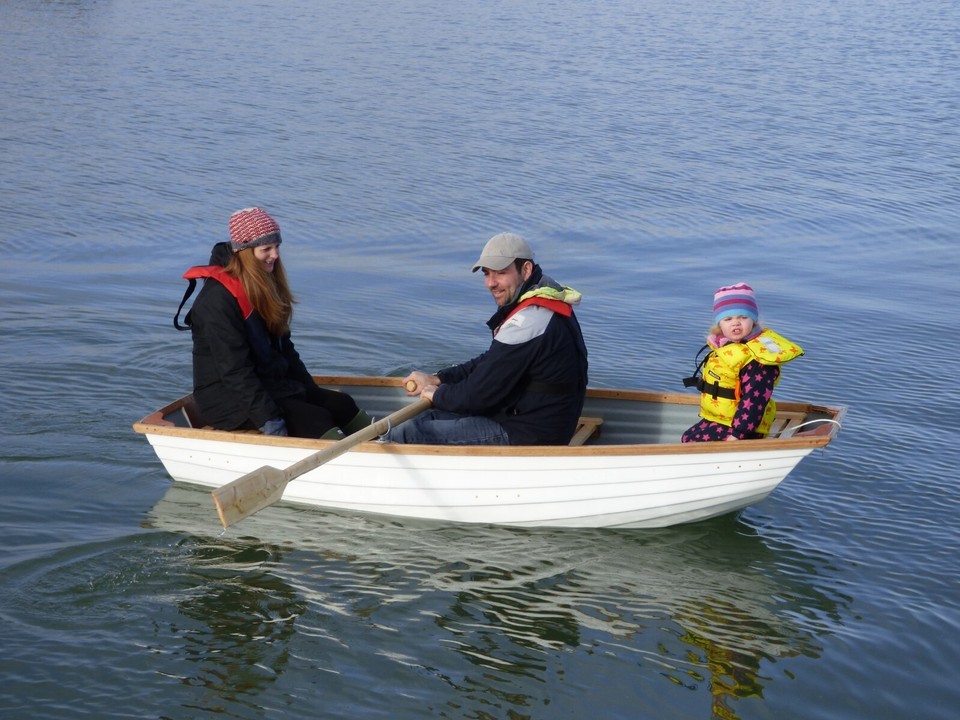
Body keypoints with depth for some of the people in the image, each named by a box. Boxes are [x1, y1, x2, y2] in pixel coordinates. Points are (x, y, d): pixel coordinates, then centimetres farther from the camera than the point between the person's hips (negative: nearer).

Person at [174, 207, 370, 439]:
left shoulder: (265, 287, 11)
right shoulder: (217, 298, -19)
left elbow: (283, 348, 16)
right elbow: (234, 369, -23)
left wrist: (311, 390, 7)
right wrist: (268, 419, -27)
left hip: (273, 385, 9)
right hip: (228, 400, -9)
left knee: (341, 404, -6)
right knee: (316, 419, -23)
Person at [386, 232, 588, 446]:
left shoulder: (528, 321, -24)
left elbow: (480, 394, -20)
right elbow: (490, 362, 18)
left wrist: (438, 395, -1)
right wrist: (436, 379, 11)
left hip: (526, 436, -10)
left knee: (412, 433, -9)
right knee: (430, 418, 15)